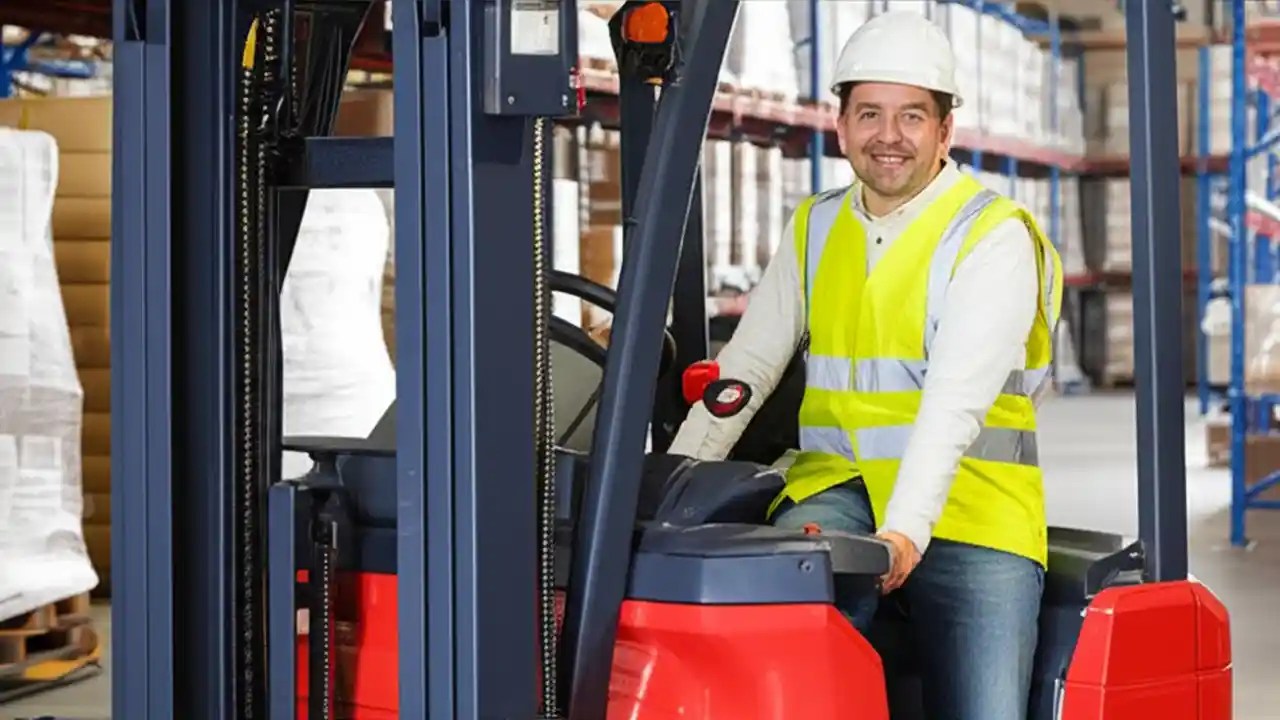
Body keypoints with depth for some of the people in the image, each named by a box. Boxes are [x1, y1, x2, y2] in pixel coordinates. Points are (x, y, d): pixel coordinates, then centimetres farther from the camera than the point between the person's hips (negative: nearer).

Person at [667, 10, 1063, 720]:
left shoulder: (994, 236, -4)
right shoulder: (815, 229, 14)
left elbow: (956, 401, -18)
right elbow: (744, 369, 11)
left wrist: (908, 529, -30)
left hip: (967, 505, -3)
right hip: (836, 485, 3)